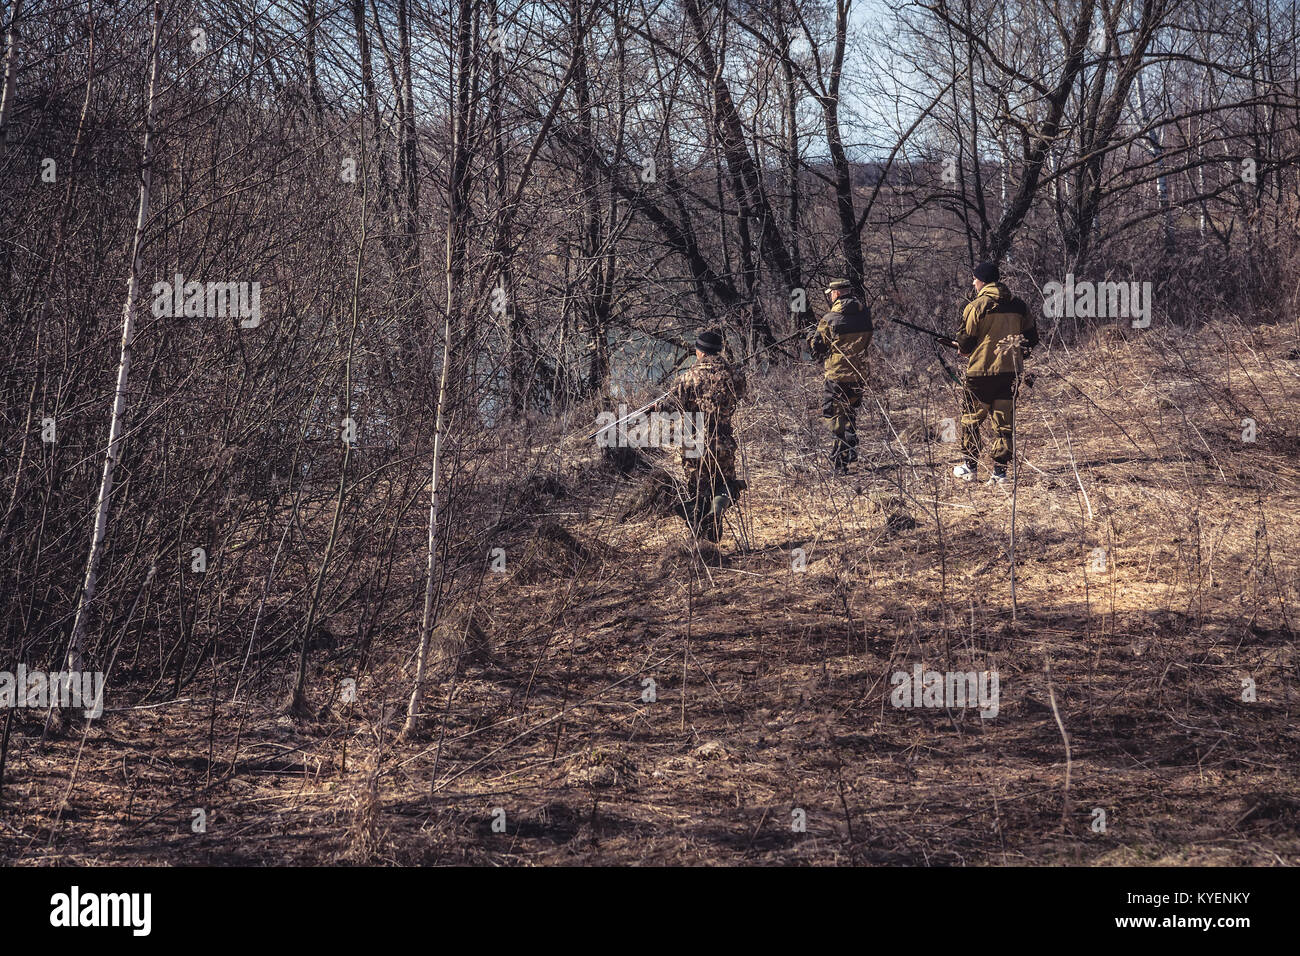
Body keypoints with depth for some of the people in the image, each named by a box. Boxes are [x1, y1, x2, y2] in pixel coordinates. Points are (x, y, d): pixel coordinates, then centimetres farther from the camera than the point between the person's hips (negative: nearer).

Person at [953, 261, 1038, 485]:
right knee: (1004, 423, 7)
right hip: (1011, 372, 4)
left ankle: (969, 467, 16)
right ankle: (1000, 472, 4)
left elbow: (965, 343, -8)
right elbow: (1032, 338, 12)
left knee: (971, 420, 12)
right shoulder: (1018, 305, 5)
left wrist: (962, 349, 14)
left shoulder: (976, 307, -11)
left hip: (982, 372, -4)